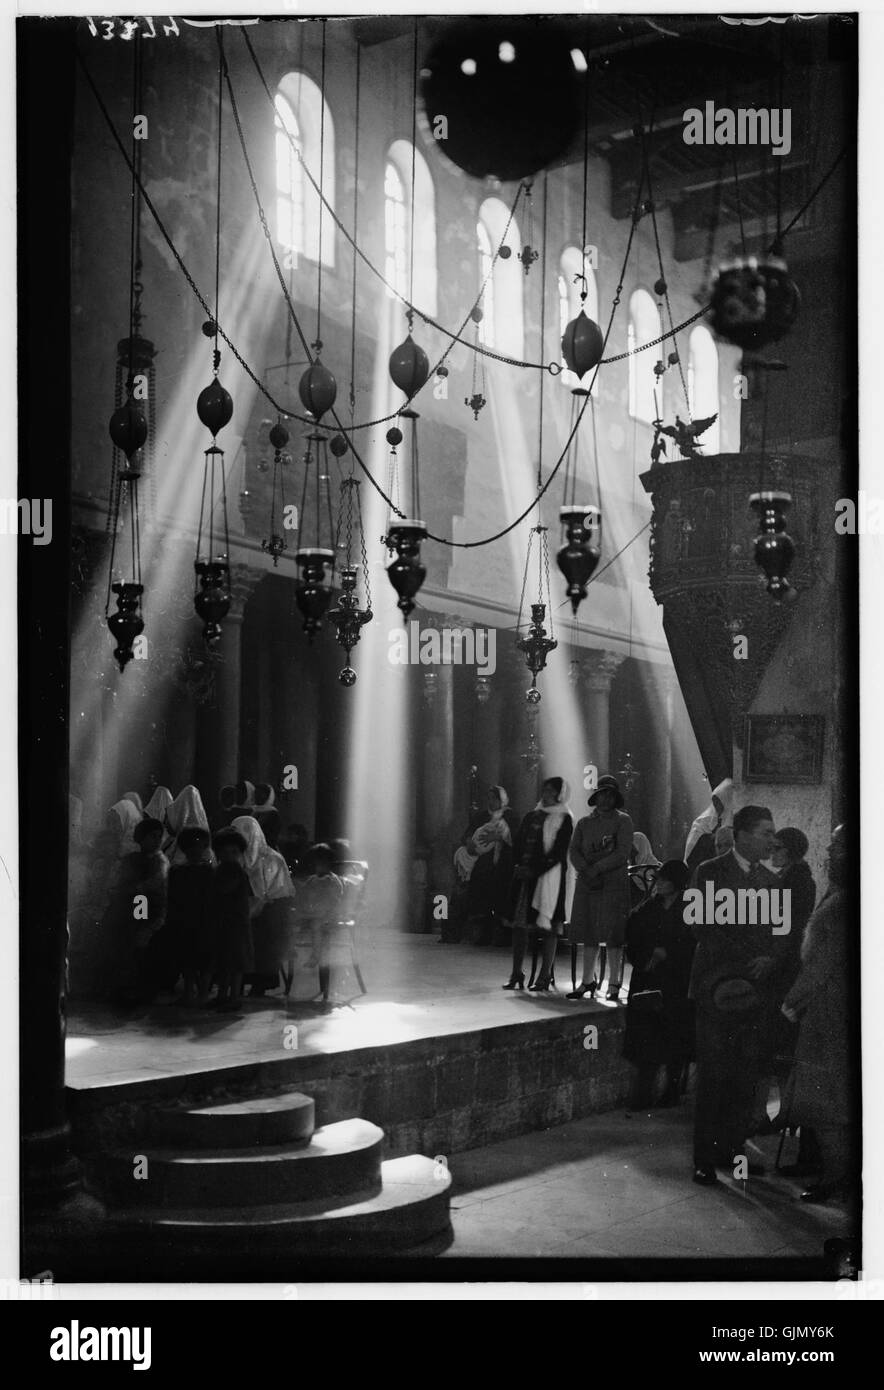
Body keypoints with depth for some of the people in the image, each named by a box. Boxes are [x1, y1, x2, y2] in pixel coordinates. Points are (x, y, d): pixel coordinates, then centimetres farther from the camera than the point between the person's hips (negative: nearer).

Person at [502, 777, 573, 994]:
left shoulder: (563, 819, -1)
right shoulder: (532, 816, 17)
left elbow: (558, 852, -9)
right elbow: (518, 844, 16)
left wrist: (534, 870, -14)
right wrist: (518, 866, -2)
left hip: (547, 876, -6)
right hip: (524, 875, 6)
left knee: (548, 926, -5)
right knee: (519, 923, 3)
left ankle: (545, 976, -2)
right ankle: (517, 973, 8)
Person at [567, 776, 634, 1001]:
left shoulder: (623, 821, 3)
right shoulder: (584, 823, 14)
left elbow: (622, 853, -6)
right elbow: (573, 851, 6)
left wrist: (596, 869, -12)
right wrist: (585, 871, -12)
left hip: (614, 883, -4)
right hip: (586, 884, 4)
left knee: (613, 935, -6)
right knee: (588, 934, 5)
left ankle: (614, 983, -1)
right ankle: (588, 980, 12)